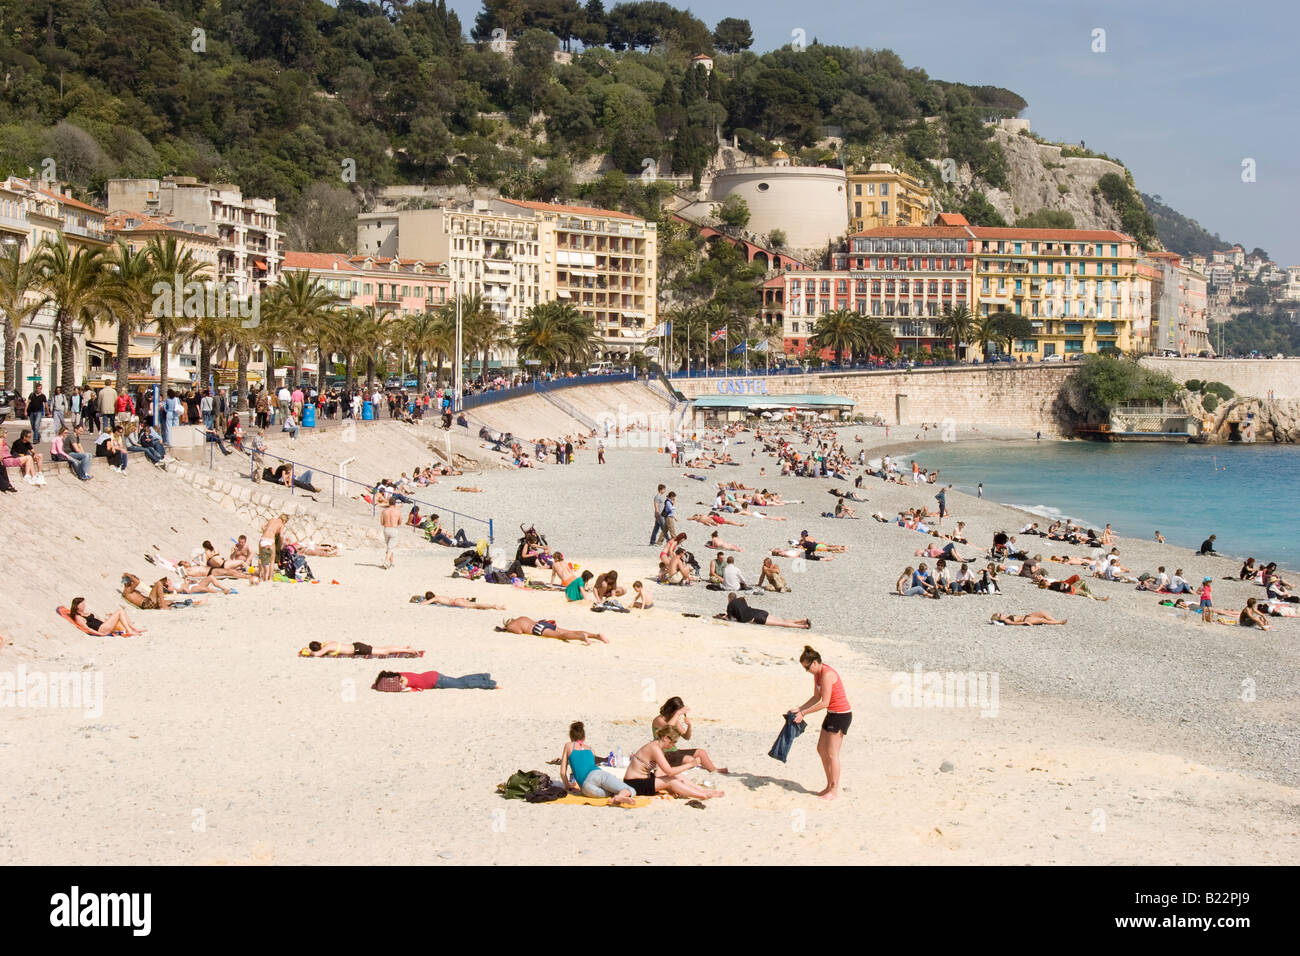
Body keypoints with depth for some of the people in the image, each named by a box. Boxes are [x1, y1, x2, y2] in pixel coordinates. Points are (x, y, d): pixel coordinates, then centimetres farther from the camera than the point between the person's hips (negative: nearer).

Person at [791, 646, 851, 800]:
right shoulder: (817, 674, 6)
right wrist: (799, 709, 6)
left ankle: (835, 790, 7)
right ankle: (829, 785, 23)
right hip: (832, 714, 10)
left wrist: (804, 713, -19)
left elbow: (824, 702, -24)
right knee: (821, 749, 13)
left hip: (842, 715, -10)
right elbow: (816, 698, 16)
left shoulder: (827, 675, -24)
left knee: (832, 753, -3)